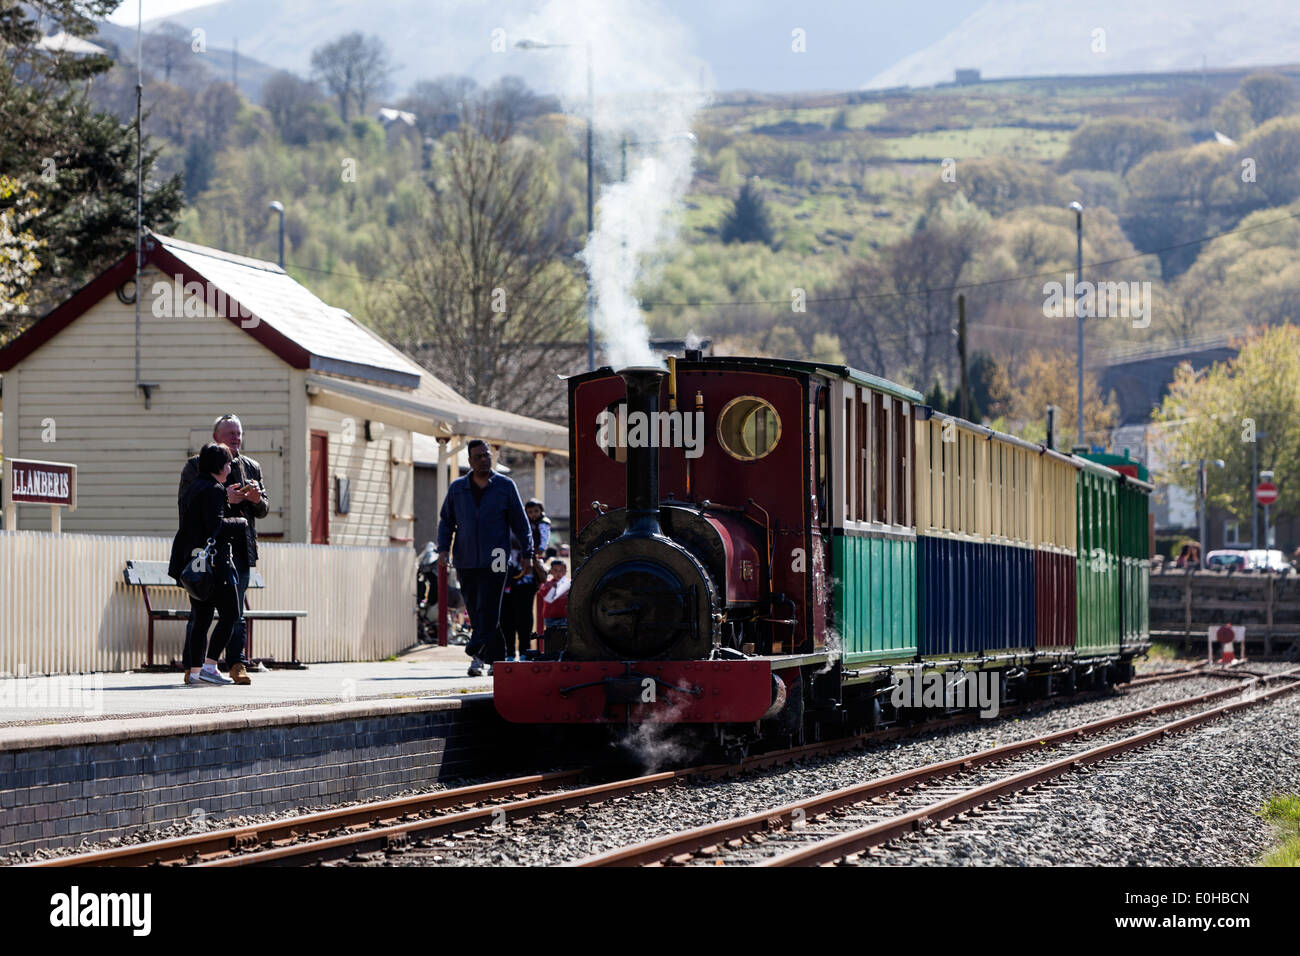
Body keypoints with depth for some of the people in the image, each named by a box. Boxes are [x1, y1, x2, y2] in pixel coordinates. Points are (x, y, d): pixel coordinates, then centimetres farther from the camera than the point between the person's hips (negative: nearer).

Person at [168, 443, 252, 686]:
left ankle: (194, 671, 5)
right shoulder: (213, 490, -11)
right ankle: (209, 666, -11)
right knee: (230, 614, -3)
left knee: (200, 618, 9)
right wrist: (239, 522, -4)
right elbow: (216, 526, -20)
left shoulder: (192, 488, 17)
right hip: (214, 561, -9)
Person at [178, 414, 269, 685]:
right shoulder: (196, 465, 4)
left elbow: (263, 510, 16)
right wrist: (222, 497, -17)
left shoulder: (252, 468, 17)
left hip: (240, 550, 3)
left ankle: (237, 664, 4)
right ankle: (192, 665, 3)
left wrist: (256, 499, -8)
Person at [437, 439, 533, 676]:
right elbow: (446, 520, 15)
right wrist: (443, 548, 0)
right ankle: (497, 657, 12)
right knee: (475, 610, 4)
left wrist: (527, 553, 4)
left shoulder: (505, 486, 5)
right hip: (465, 560, 3)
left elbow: (520, 521, 8)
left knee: (488, 609, -13)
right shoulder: (457, 488, 11)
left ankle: (478, 655, -20)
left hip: (494, 560, -3)